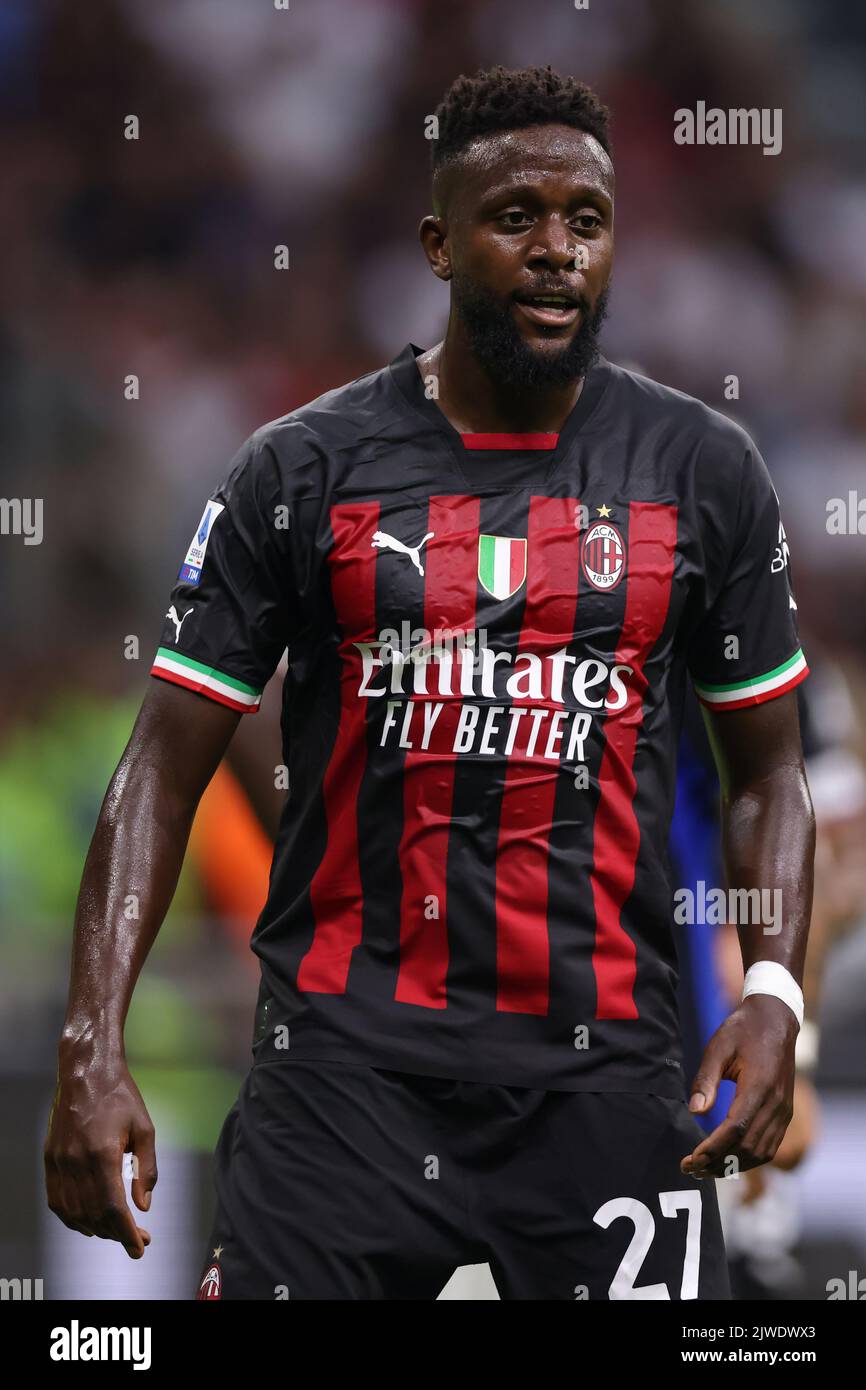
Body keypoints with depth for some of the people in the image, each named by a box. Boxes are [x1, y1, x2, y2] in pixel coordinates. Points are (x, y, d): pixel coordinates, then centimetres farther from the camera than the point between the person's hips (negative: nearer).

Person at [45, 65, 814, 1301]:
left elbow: (768, 771, 14)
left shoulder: (703, 471, 7)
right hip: (349, 1059, -1)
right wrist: (93, 1049, -10)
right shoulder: (307, 468, 2)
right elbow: (164, 770, 2)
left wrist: (774, 992, -4)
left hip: (601, 1064, 1)